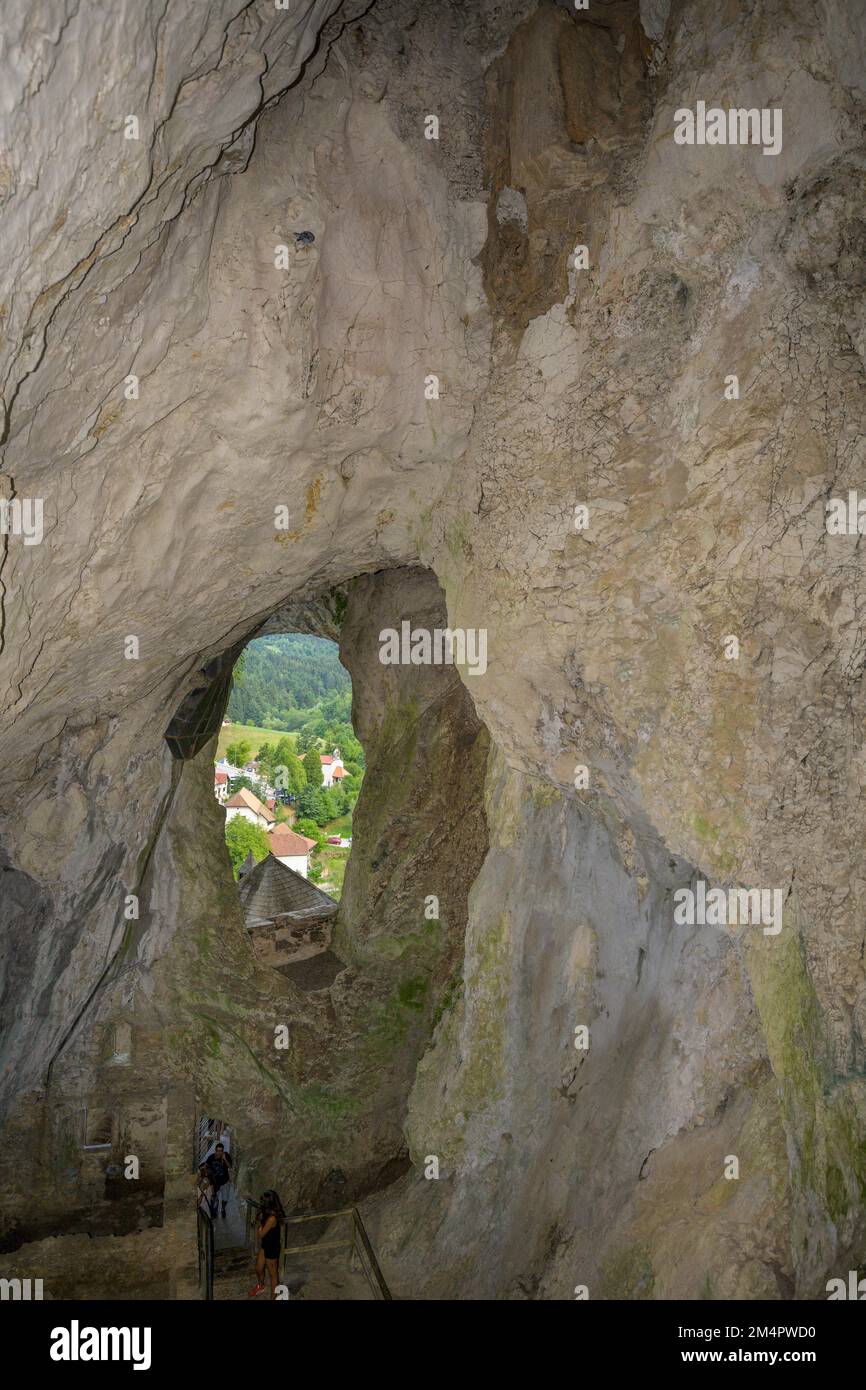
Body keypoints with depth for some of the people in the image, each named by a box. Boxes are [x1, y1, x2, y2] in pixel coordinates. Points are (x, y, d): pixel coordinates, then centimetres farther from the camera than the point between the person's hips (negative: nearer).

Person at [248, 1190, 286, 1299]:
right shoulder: (268, 1213, -7)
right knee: (258, 1269, 28)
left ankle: (273, 1296, 33)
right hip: (265, 1245, 9)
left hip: (272, 1248, -9)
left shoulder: (272, 1218, -36)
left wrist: (261, 1219, -18)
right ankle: (260, 1286, 56)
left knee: (272, 1273, 13)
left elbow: (261, 1234, -25)